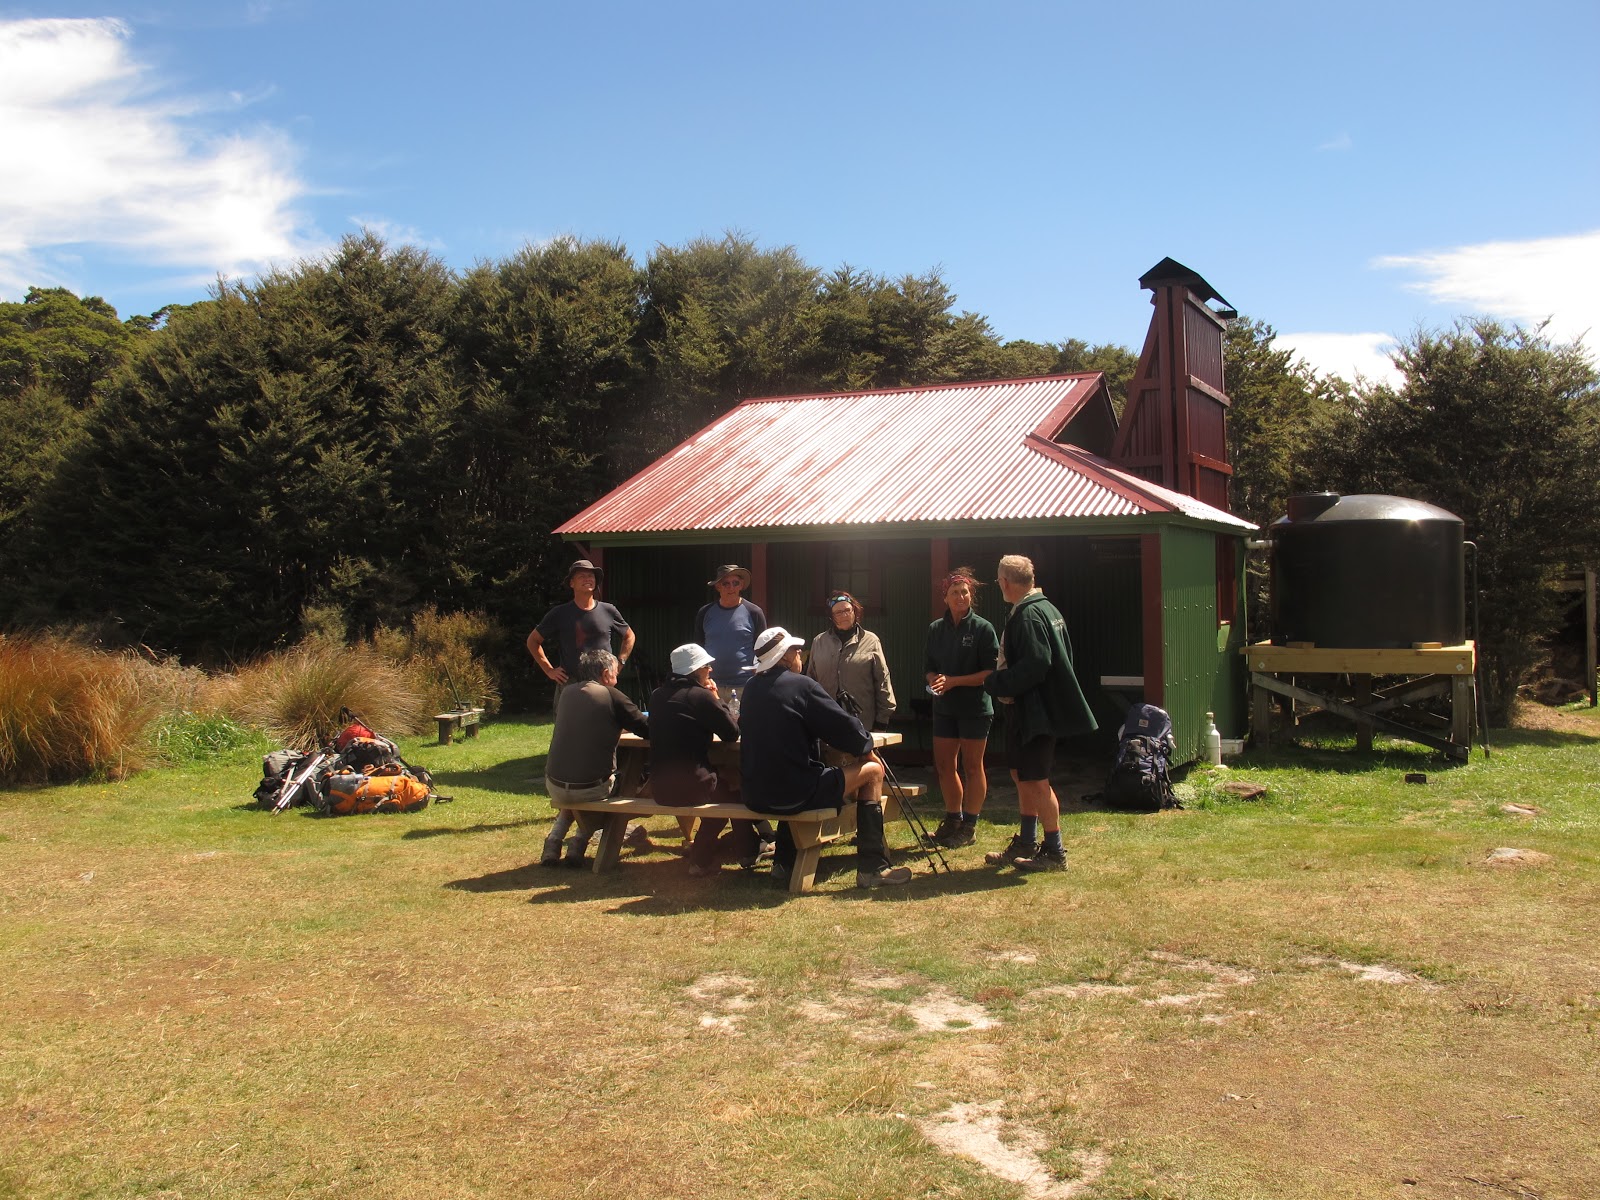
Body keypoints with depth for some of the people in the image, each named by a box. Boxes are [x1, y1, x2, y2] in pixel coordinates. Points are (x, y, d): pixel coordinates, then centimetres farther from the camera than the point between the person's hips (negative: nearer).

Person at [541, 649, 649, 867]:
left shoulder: (566, 693, 9)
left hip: (554, 786, 5)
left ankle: (553, 842, 18)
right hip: (591, 788, -5)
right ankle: (580, 842, 13)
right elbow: (647, 730, -2)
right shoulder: (612, 696, -6)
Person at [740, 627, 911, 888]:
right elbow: (844, 727, -9)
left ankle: (783, 861, 38)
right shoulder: (800, 684, -10)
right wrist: (866, 747, 12)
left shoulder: (751, 688, 10)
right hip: (793, 794, -7)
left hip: (754, 795, 7)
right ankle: (872, 868, 6)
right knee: (873, 771, 6)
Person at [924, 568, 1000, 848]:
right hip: (944, 707, 5)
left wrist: (954, 681, -20)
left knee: (972, 766, 3)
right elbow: (929, 667, 13)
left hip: (975, 707, -5)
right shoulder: (936, 628, 7)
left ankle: (969, 826, 12)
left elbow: (990, 672, -12)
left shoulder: (982, 629, -8)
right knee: (944, 765, 8)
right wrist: (934, 681, -10)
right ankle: (953, 819, 24)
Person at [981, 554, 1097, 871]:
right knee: (1021, 775, 17)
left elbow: (1035, 664, -28)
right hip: (1026, 710, 11)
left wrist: (997, 684, -17)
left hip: (1035, 711, -11)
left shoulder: (1028, 614, -19)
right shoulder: (1046, 608, 13)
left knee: (1036, 780, -4)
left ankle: (1054, 852, 4)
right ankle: (1026, 843, 27)